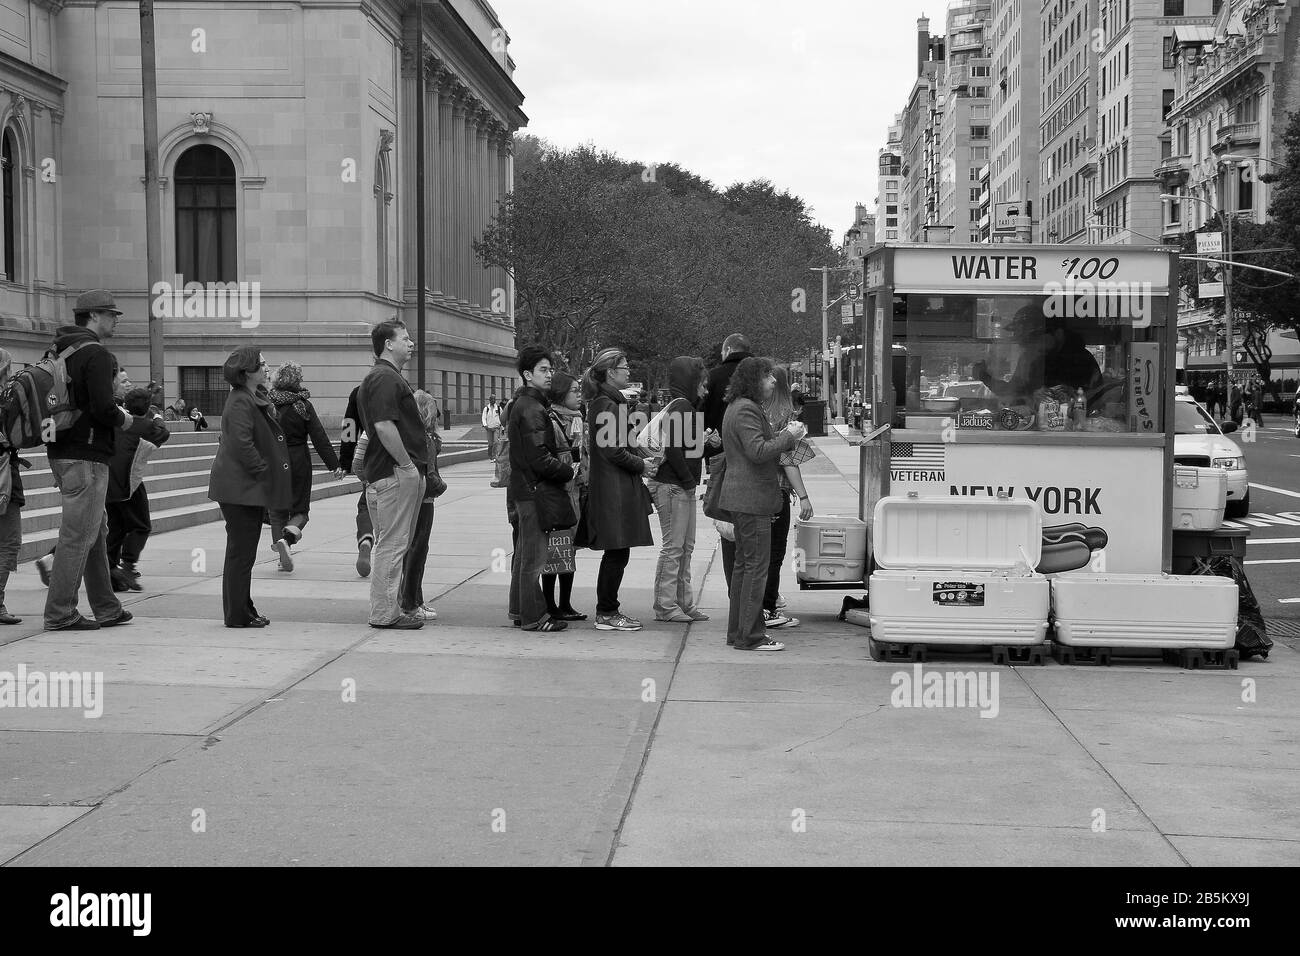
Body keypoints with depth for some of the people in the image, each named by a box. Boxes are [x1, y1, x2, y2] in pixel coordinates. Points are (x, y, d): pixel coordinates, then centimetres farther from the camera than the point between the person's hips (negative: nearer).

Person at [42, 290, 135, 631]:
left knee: (97, 531, 16)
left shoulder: (59, 352, 15)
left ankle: (106, 609, 21)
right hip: (86, 455, -10)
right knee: (78, 535, -4)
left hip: (61, 452, 10)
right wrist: (123, 418, -2)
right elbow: (103, 408, -22)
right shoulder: (97, 354, -13)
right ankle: (60, 614, -1)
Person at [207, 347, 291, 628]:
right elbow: (242, 445, -24)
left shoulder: (256, 398, 15)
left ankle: (244, 610, 23)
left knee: (243, 552, 15)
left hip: (248, 488, 10)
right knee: (241, 552, -4)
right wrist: (264, 472, -18)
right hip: (240, 487, -10)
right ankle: (237, 615, 3)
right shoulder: (240, 402, -17)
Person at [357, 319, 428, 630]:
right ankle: (384, 613, -3)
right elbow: (384, 426, -23)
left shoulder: (392, 378, 21)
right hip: (395, 474, -11)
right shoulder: (384, 379, -14)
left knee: (395, 545, 15)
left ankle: (390, 608, 21)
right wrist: (407, 464, -19)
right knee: (392, 544, -7)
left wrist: (416, 466, 19)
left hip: (404, 474, 11)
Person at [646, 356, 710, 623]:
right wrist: (688, 479, -16)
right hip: (671, 486, -10)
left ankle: (684, 603, 19)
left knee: (686, 546, 13)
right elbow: (673, 449, -21)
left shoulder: (689, 406, 17)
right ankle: (665, 606, 0)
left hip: (684, 486, 10)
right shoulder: (679, 407, -15)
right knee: (673, 547, -6)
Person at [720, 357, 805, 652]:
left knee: (744, 564, 15)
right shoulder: (746, 410, -16)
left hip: (743, 497, 11)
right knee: (757, 565, -7)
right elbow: (758, 452, -24)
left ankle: (737, 631, 21)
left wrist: (783, 434, 6)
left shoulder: (738, 407, 18)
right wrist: (788, 436, -15)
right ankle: (749, 636, -5)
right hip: (752, 497, -11)